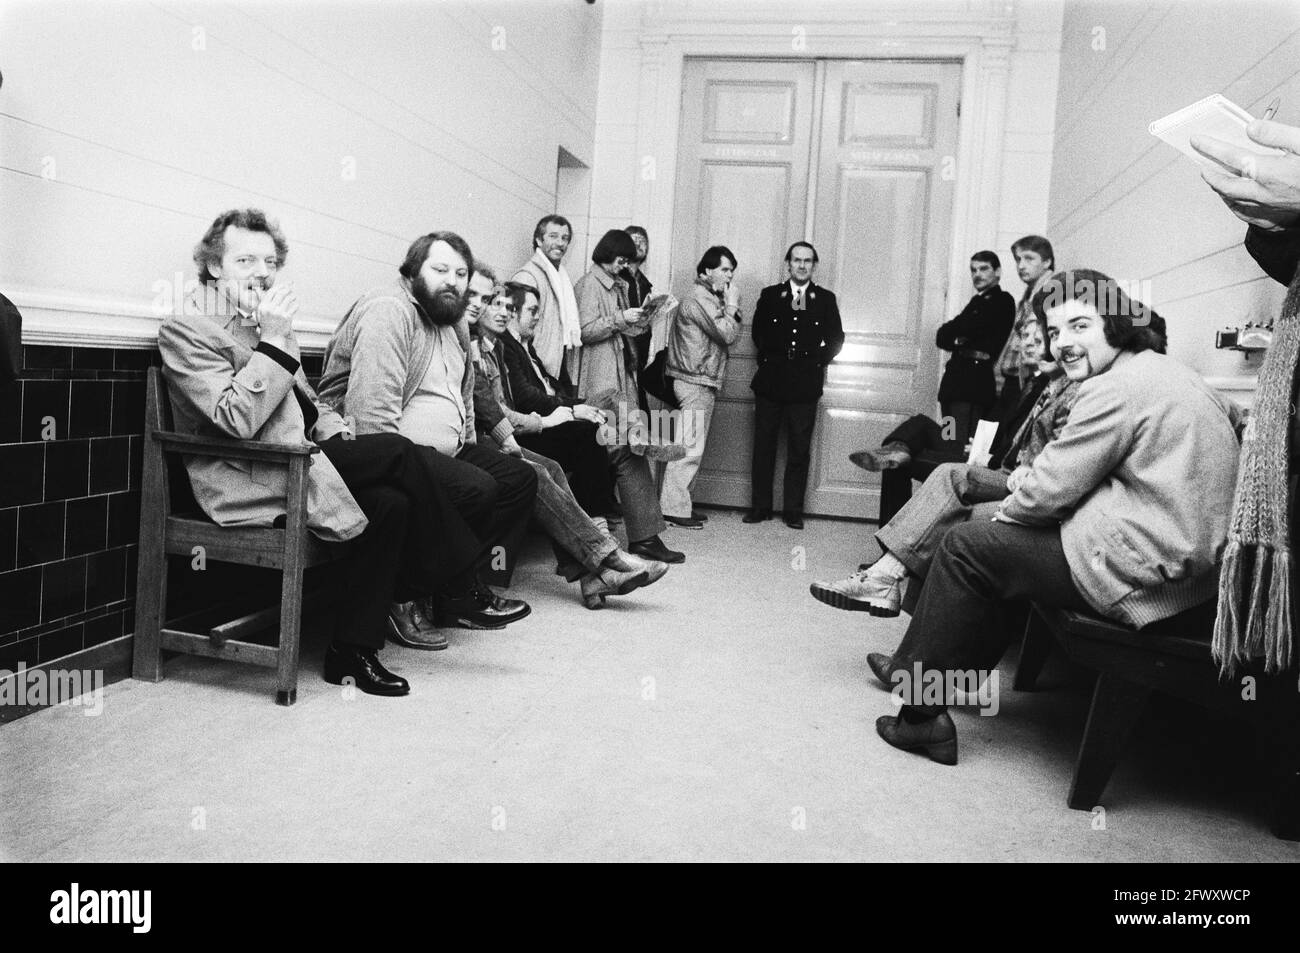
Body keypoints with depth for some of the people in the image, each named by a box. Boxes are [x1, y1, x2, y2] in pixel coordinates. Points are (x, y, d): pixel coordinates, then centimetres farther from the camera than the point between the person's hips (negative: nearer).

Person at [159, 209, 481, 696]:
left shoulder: (264, 320, 19)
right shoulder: (185, 330, -7)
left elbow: (305, 397, 28)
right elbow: (236, 422, -20)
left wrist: (332, 426, 6)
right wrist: (274, 340, -21)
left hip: (293, 464, 8)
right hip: (245, 483, -8)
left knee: (391, 503, -18)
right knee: (396, 451, -19)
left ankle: (352, 652, -10)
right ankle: (452, 579, -6)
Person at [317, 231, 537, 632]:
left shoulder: (454, 323, 18)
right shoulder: (388, 310, -14)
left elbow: (464, 400, 30)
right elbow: (373, 412, -24)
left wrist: (467, 448, 17)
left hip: (443, 450, 10)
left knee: (520, 477, 2)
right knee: (476, 489, -27)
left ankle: (463, 591, -1)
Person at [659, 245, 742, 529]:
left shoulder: (710, 298, 19)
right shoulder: (701, 299, -14)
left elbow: (729, 334, 15)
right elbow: (729, 335, -19)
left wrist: (730, 307, 1)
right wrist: (732, 305, -7)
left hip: (701, 381, 10)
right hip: (696, 382, -10)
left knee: (691, 447, 13)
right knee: (691, 447, -9)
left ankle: (679, 503, 19)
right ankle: (674, 508, -5)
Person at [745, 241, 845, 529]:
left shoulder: (825, 299, 10)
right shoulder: (770, 295, 10)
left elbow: (836, 338, 10)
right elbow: (759, 333, 9)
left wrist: (819, 362, 2)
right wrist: (769, 359, 0)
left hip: (805, 384, 0)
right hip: (770, 381, 1)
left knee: (799, 450, 1)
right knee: (763, 447, 3)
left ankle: (793, 510, 7)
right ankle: (760, 506, 11)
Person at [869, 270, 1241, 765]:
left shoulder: (1116, 389, -15)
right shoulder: (1173, 373, 16)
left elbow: (1049, 490, -17)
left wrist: (1006, 510, 8)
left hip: (1144, 571, -11)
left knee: (966, 548, -3)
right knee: (994, 529, 20)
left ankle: (923, 710, 4)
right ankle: (957, 670, 27)